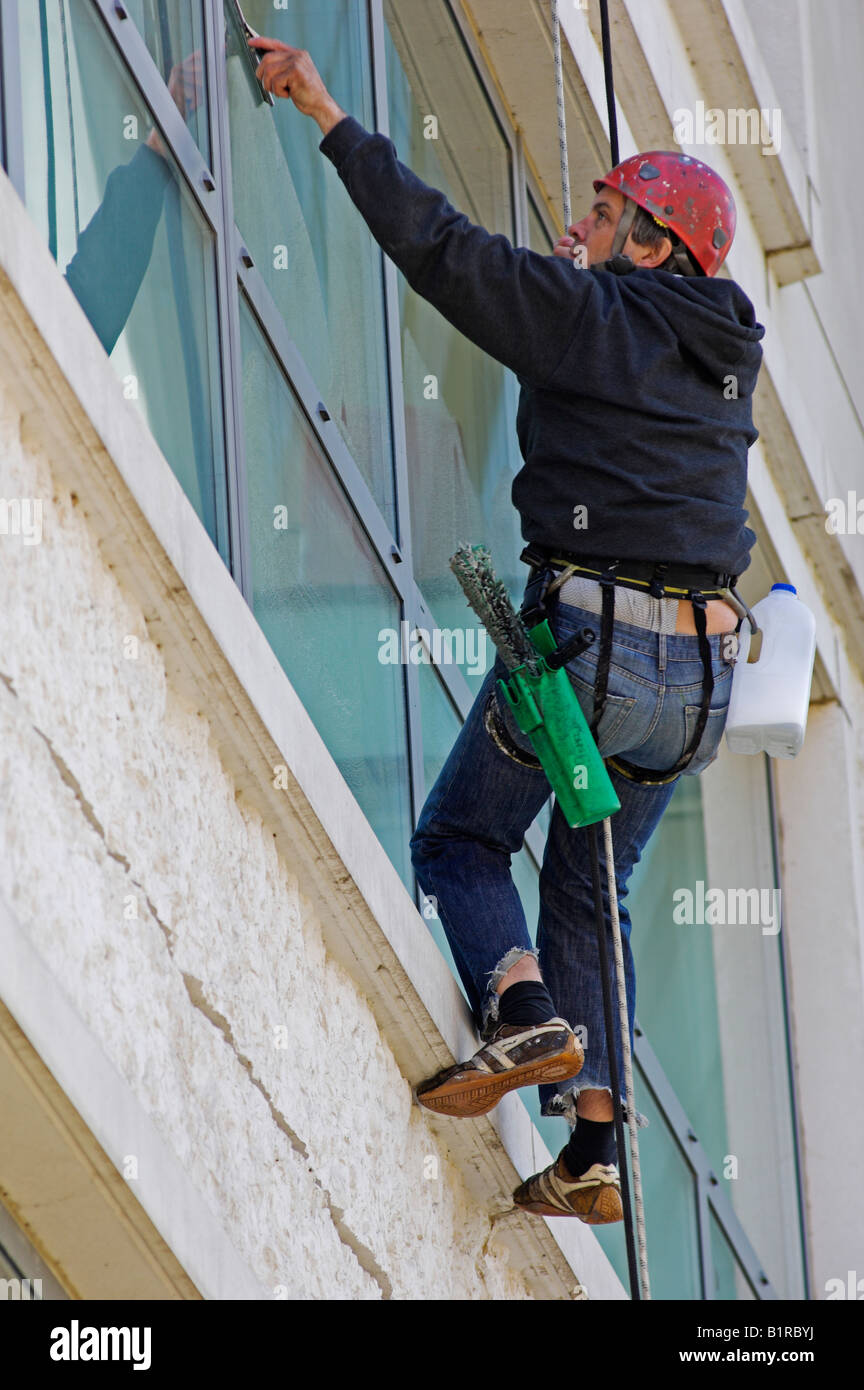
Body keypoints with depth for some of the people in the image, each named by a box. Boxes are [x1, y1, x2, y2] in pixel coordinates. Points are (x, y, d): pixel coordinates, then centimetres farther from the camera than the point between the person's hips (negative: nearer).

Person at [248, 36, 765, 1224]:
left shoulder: (594, 317, -5)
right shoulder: (724, 355, 14)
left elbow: (445, 250, -9)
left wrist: (334, 122, -5)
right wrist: (588, 271, 38)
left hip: (590, 637, -7)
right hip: (702, 676, 7)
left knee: (460, 838, 12)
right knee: (592, 889, 16)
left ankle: (524, 1014, -14)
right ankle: (593, 1150, 5)